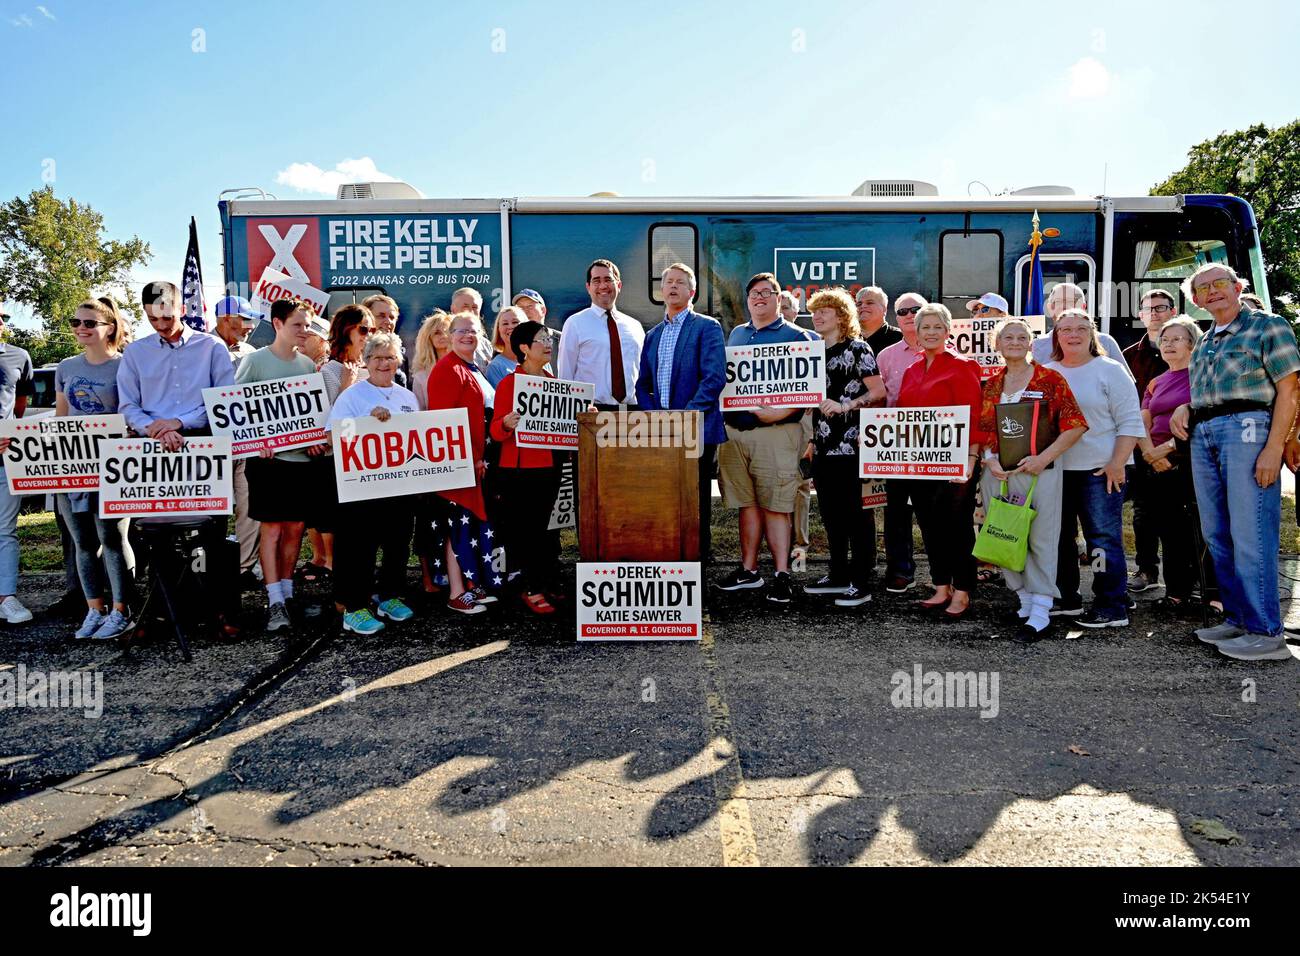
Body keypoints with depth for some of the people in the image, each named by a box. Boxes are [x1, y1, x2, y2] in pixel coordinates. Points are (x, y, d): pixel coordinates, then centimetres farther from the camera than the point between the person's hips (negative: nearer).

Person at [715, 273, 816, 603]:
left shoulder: (796, 337, 1)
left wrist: (780, 412, -18)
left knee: (775, 506, -5)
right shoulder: (736, 334, 19)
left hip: (775, 431, -5)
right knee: (747, 504, 10)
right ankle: (748, 570, 18)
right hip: (734, 430, 5)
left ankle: (781, 576, 1)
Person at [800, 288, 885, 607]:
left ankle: (861, 583, 4)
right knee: (830, 512, 12)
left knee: (857, 512, -2)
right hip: (825, 446, 8)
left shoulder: (857, 347, -4)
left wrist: (845, 406, -20)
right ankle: (838, 575, 23)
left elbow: (878, 391, -10)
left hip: (851, 445, -7)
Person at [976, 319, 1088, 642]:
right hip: (997, 473, 4)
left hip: (1039, 471, -4)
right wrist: (990, 459, -4)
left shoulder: (1051, 379, 0)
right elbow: (980, 430, 13)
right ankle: (1025, 599, 24)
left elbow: (1075, 424, -5)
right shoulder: (989, 385, 12)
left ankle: (1040, 612, 4)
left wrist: (1045, 457, -14)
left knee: (1041, 539, -2)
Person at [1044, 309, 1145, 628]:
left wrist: (1117, 463, -13)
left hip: (1101, 469, -5)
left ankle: (1112, 608, 2)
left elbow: (1130, 422, -4)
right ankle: (1066, 599, 24)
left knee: (1104, 538, -6)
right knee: (1058, 537, 11)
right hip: (1055, 469, 5)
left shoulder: (1111, 371, 0)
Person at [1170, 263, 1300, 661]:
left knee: (1251, 534, -10)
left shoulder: (1268, 326, 2)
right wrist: (1184, 408, 8)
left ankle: (1266, 632, -5)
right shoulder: (1203, 342, 22)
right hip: (1202, 436, 8)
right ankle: (1237, 618, 18)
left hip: (1248, 429, -7)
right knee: (1217, 534, 9)